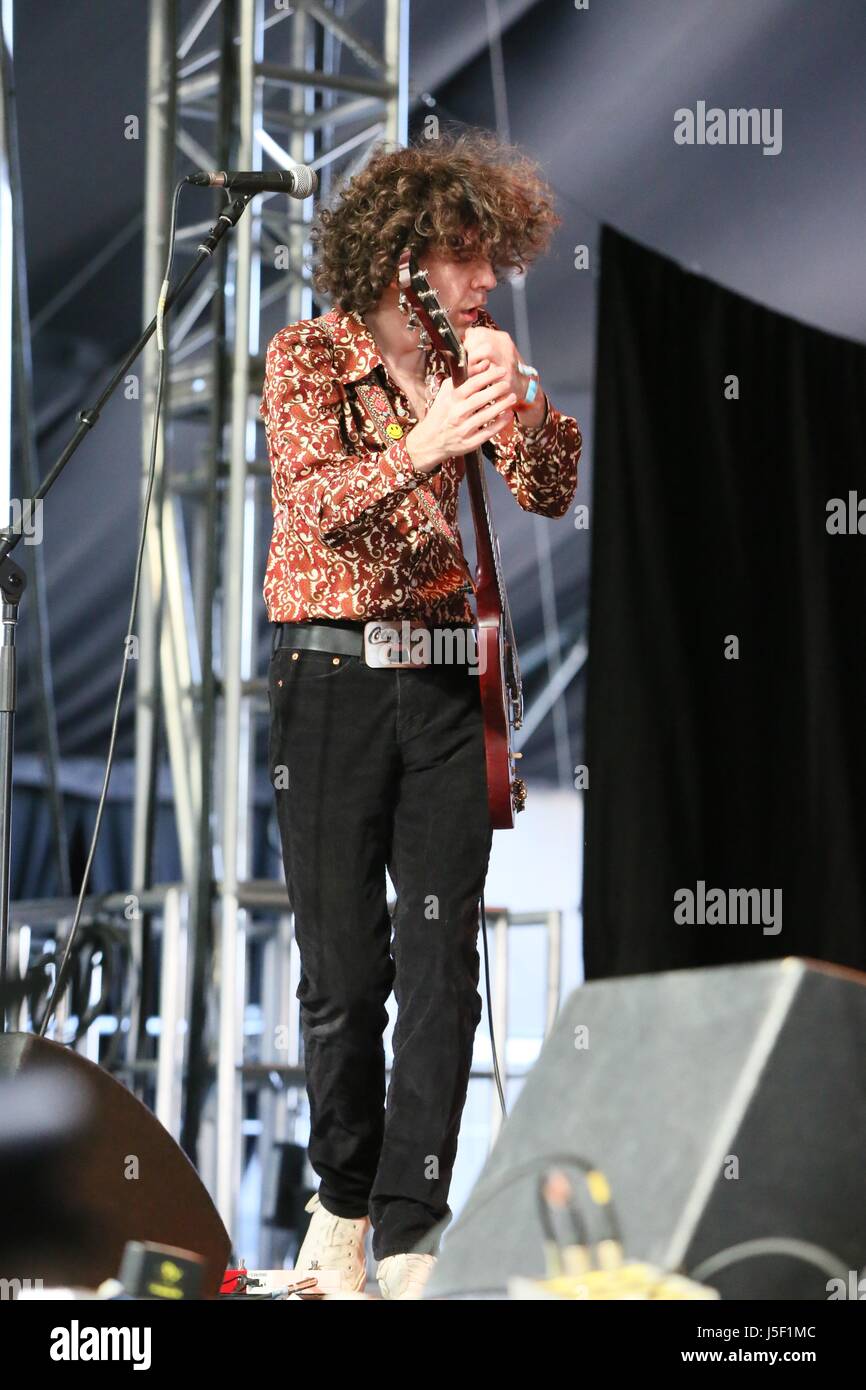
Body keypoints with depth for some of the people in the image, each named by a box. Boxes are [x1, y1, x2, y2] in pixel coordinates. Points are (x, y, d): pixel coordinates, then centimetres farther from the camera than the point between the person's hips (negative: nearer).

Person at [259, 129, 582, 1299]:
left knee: (441, 964, -5)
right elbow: (316, 503, -17)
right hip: (334, 677, -3)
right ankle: (344, 1194, 21)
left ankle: (410, 1234, -3)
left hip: (449, 684, 3)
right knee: (344, 968, 0)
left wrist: (511, 401, -16)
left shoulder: (478, 362, 9)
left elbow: (550, 493, 1)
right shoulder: (308, 356, -2)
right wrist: (420, 449, -35)